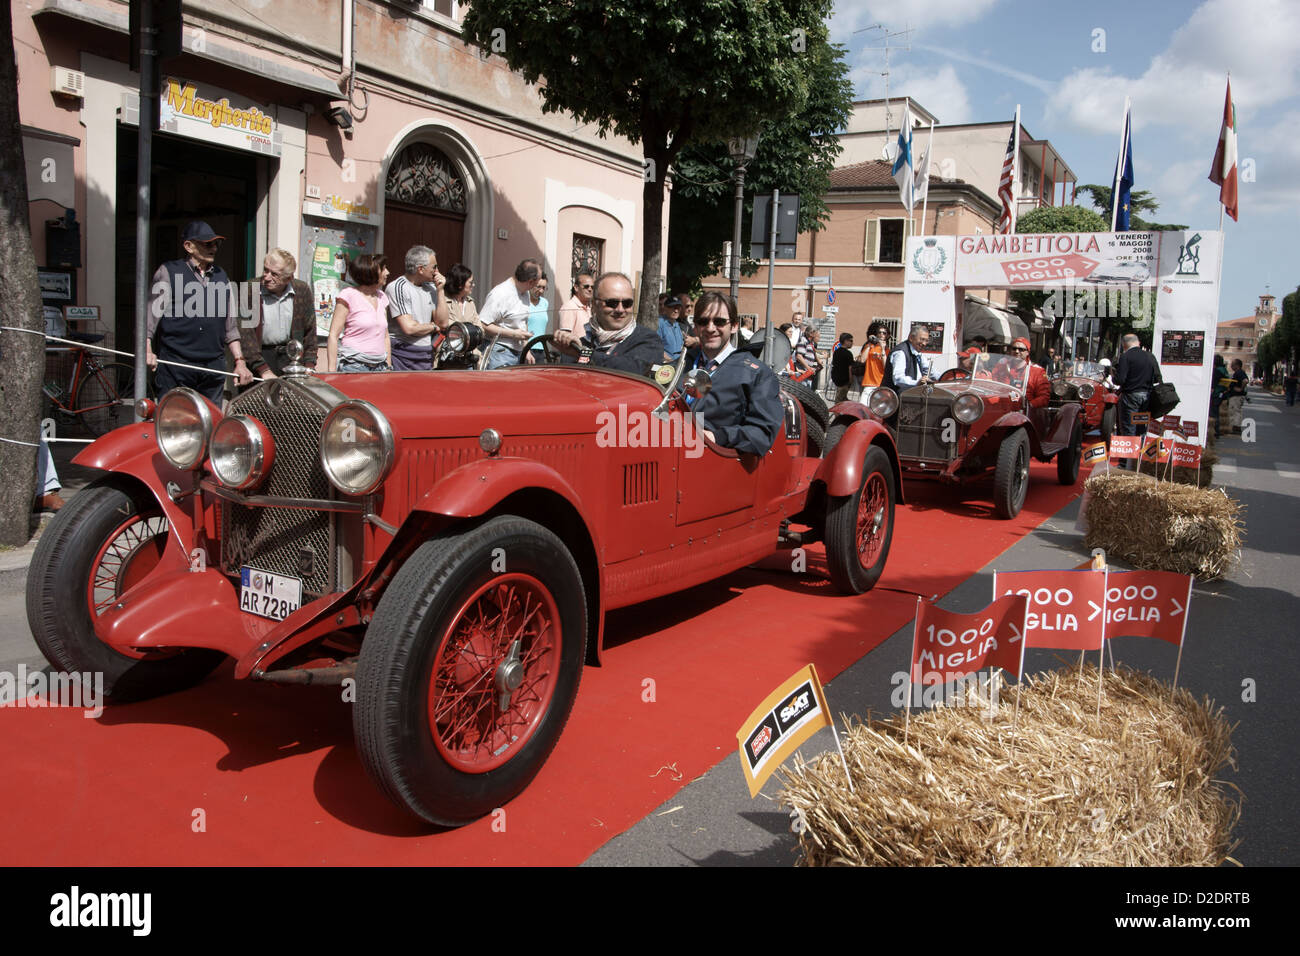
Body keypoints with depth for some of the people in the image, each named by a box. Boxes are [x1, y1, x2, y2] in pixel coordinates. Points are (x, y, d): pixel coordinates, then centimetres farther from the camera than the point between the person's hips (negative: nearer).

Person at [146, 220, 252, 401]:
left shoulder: (221, 276, 18)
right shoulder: (168, 272, 5)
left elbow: (230, 325, 20)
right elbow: (150, 313, 0)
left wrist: (239, 361, 12)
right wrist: (147, 350, -15)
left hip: (213, 366, 4)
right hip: (175, 365, -4)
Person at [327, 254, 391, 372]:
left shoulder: (382, 297, 14)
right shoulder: (349, 295, -4)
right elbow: (333, 336, -6)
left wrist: (388, 368, 15)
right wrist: (332, 371, -12)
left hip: (379, 367, 5)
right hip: (353, 366, -5)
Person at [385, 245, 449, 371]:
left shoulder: (430, 288, 11)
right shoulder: (397, 287, -11)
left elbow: (443, 323, 6)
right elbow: (409, 328, -19)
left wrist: (440, 290, 1)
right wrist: (433, 327, 0)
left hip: (427, 357, 7)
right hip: (403, 357, -7)